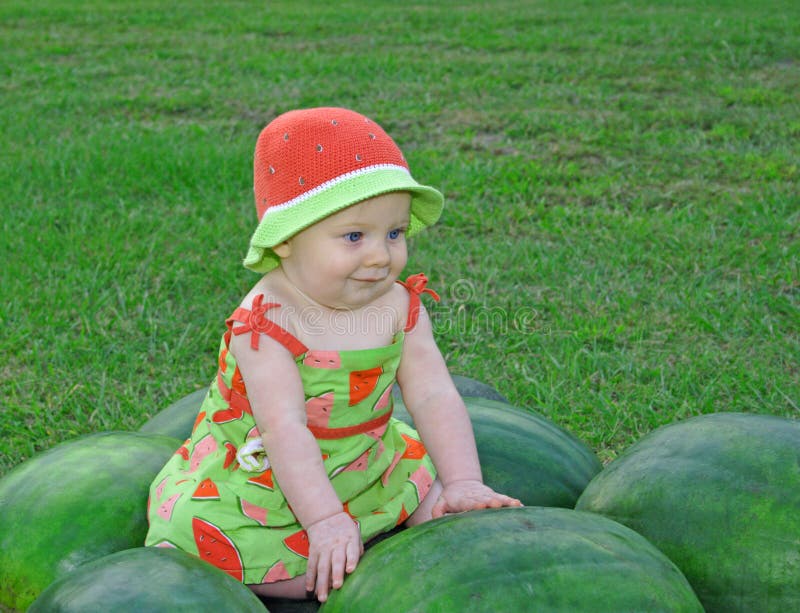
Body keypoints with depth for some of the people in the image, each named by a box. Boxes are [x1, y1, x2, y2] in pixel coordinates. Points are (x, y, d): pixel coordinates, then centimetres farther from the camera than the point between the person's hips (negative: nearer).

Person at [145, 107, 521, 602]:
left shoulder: (399, 309, -10)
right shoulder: (265, 325, -26)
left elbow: (435, 398, -14)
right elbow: (285, 429, -32)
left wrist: (464, 484, -24)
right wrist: (326, 522, -37)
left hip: (367, 467, 5)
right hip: (267, 482, -5)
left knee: (443, 507, 0)